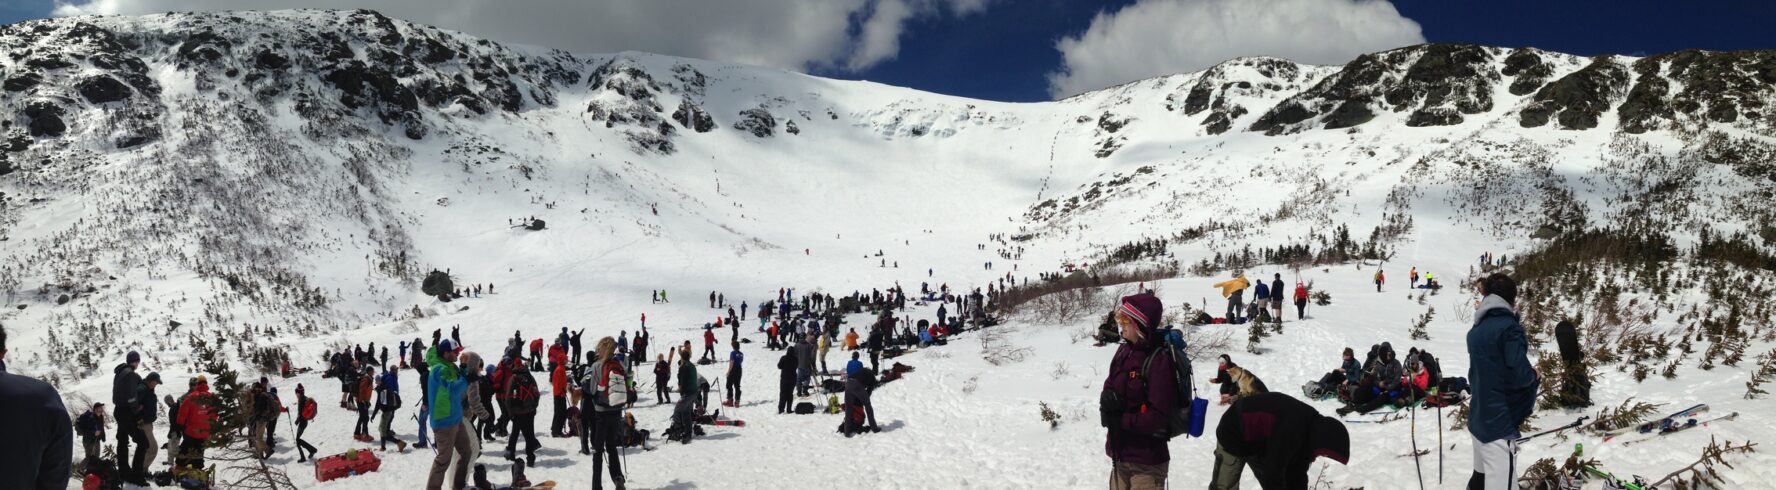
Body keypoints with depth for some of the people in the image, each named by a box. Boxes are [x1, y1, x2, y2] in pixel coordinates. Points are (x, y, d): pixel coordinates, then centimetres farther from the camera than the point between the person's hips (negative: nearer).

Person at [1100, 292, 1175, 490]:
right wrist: (1109, 398, -13)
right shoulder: (1124, 351, 5)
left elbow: (1160, 417, -22)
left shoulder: (1159, 361, -19)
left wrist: (1121, 420, -16)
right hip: (1119, 456, 8)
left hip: (1146, 462, -8)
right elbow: (1110, 386, 9)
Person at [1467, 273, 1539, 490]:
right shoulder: (1508, 327, -15)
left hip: (1478, 419, 9)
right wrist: (1535, 377, -1)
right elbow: (1519, 374, -22)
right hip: (1499, 423, -9)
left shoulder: (1476, 330, 11)